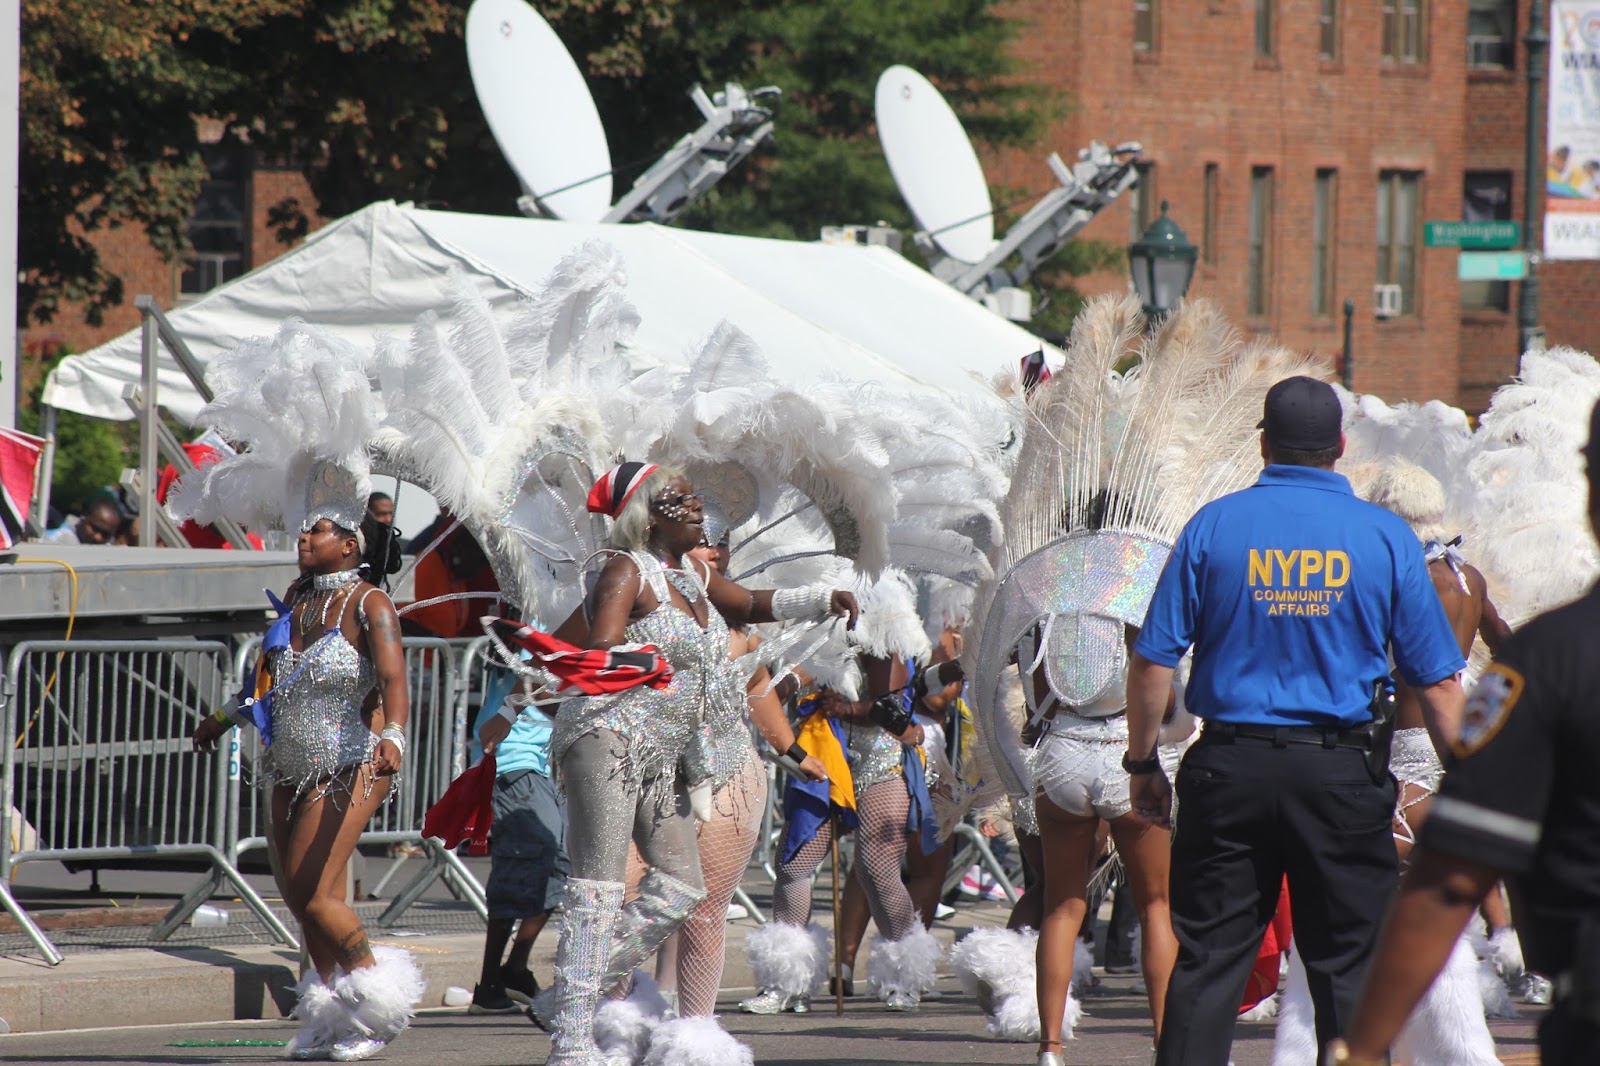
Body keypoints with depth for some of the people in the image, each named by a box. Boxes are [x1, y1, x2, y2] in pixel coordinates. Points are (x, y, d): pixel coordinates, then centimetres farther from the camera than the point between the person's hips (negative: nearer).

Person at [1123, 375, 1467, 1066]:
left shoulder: (1214, 527, 0)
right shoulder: (1384, 537, 0)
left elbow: (1153, 661, -2)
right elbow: (1437, 681, 0)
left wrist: (1143, 763, 8)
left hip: (1231, 767, 1)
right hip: (1343, 772, -1)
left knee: (1207, 960, 5)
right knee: (1348, 964, 5)